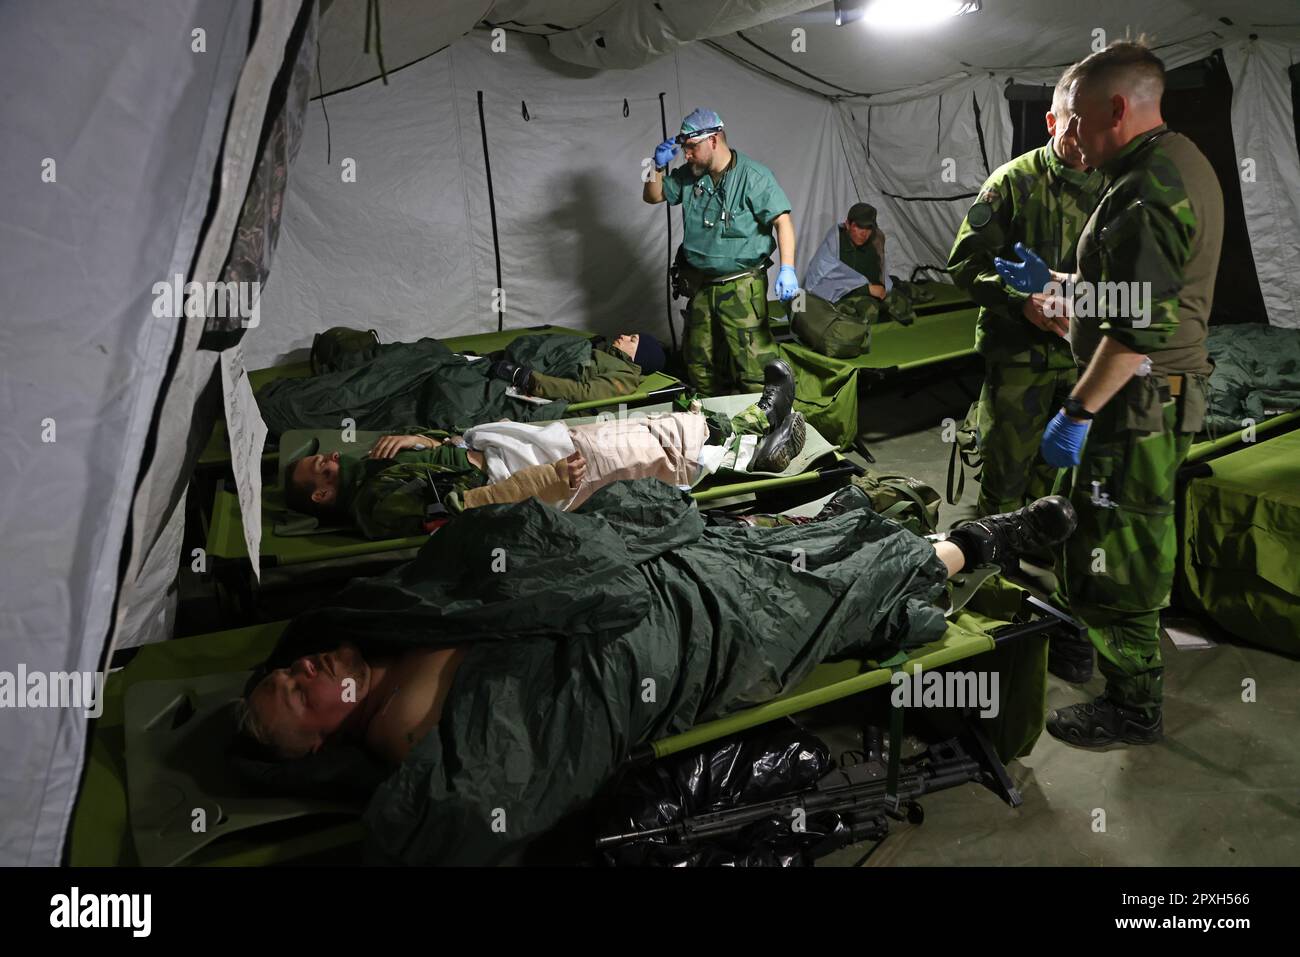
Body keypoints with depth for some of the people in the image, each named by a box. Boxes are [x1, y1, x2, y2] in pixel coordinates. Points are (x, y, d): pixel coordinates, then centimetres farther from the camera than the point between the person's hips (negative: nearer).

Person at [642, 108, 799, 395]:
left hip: (741, 287, -7)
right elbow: (653, 196, 19)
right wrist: (659, 166, -1)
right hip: (700, 285, 7)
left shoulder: (753, 176, -12)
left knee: (752, 365, -13)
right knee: (699, 366, 17)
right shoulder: (688, 175, 6)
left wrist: (787, 269, -30)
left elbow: (782, 221, -17)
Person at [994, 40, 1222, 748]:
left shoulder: (1145, 190, -22)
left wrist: (1077, 414, -22)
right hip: (1167, 396, 11)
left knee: (1115, 557, 0)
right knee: (1137, 542, 24)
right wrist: (1052, 285, 24)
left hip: (1137, 402, -11)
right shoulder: (1182, 163, 13)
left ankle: (1132, 708, 13)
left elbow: (1138, 327, -27)